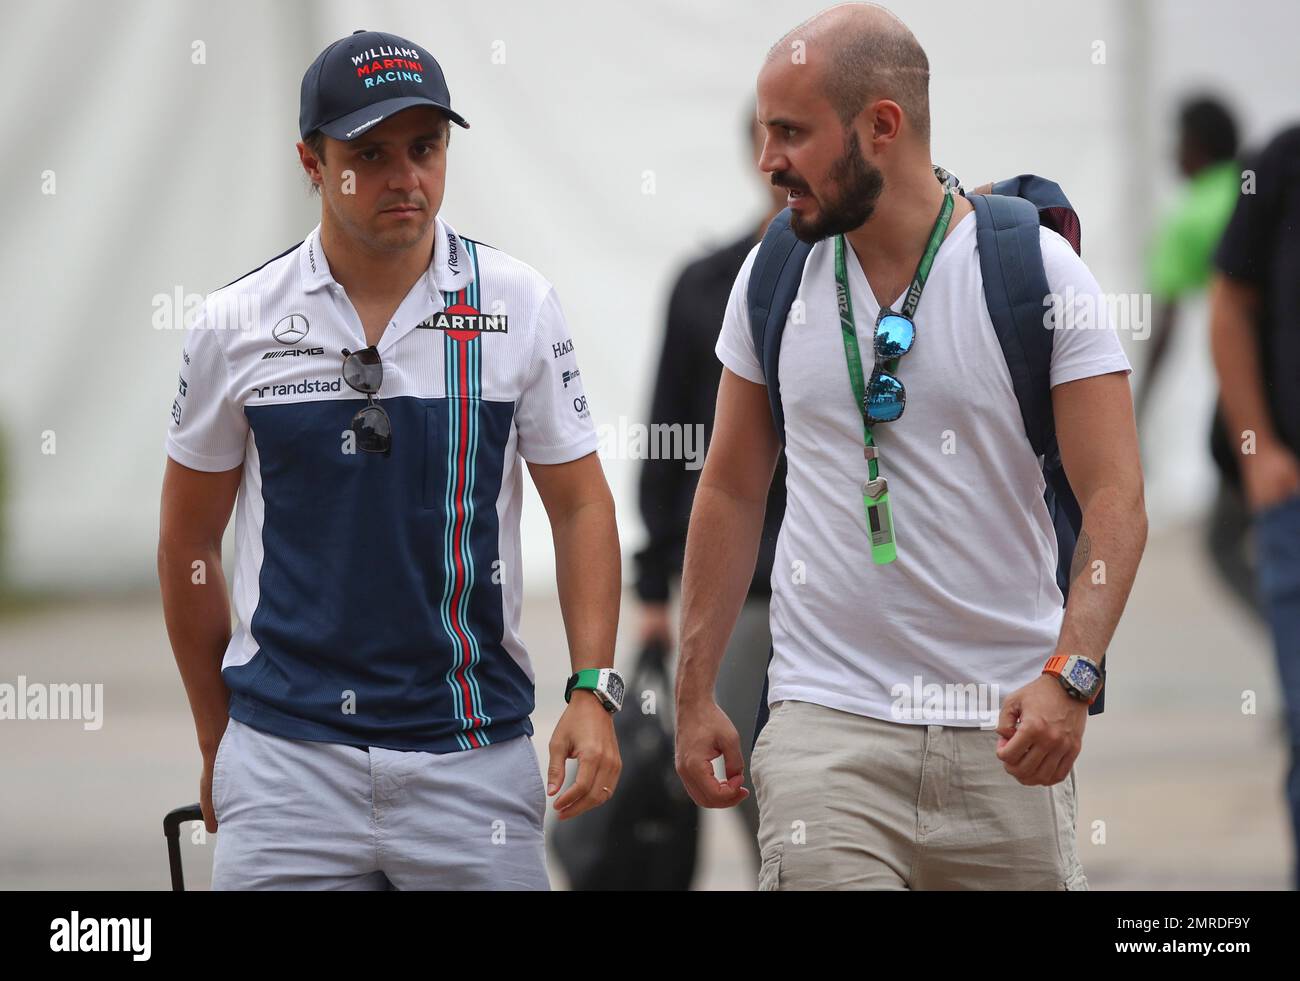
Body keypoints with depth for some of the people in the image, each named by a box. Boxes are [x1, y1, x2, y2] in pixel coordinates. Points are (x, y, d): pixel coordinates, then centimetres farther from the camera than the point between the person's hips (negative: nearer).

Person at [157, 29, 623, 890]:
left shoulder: (520, 306, 1)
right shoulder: (235, 327, 1)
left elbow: (581, 506, 6)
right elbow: (190, 543, 10)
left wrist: (592, 691, -6)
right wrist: (217, 750, 12)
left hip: (475, 751, 0)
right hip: (289, 749, 0)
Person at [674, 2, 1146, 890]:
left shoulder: (1039, 272, -4)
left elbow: (1115, 501, -8)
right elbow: (732, 492, 15)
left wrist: (1069, 674, -22)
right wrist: (694, 694, 11)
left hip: (1005, 729, -1)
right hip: (826, 722, 2)